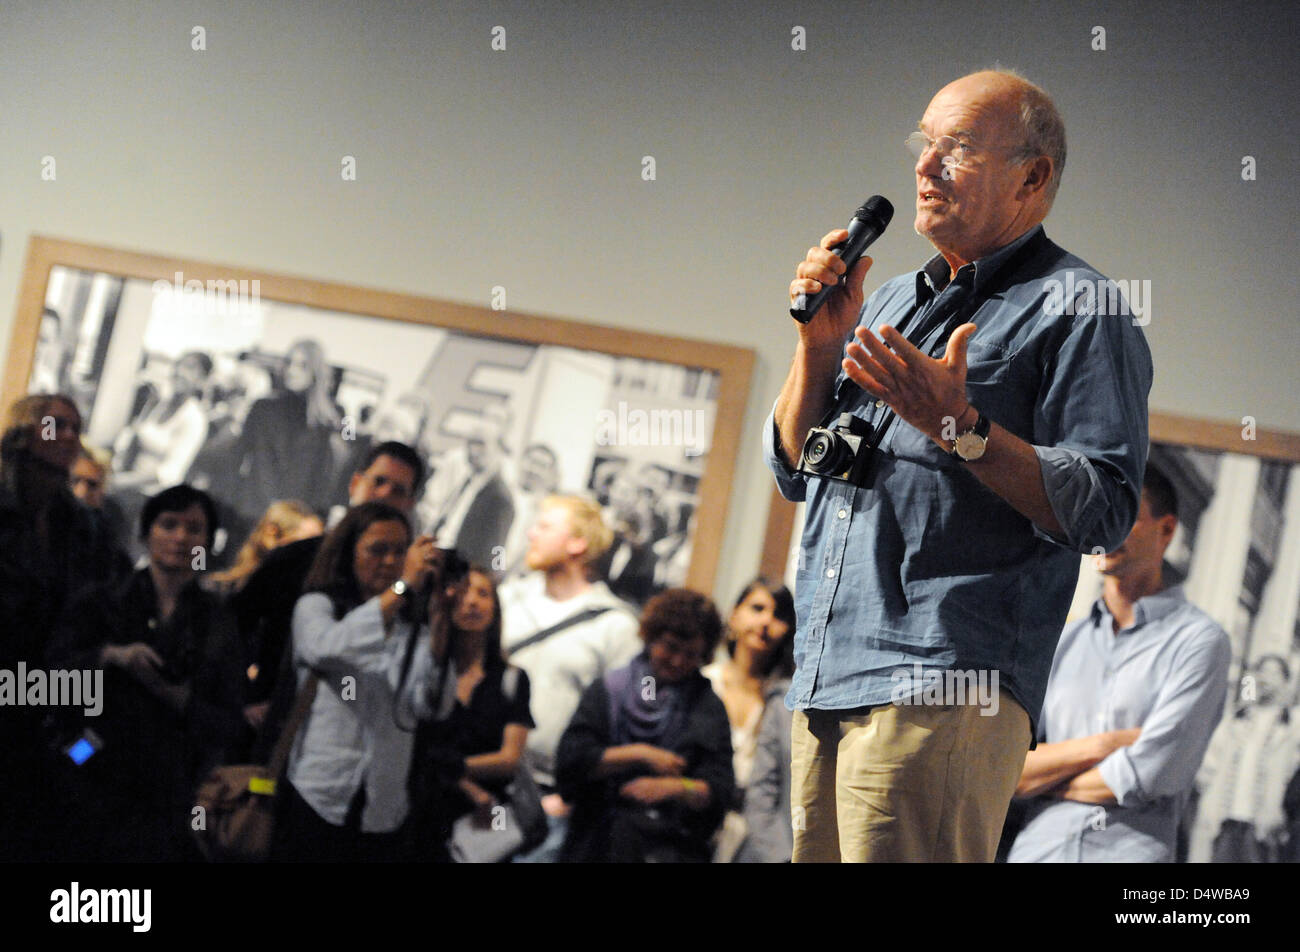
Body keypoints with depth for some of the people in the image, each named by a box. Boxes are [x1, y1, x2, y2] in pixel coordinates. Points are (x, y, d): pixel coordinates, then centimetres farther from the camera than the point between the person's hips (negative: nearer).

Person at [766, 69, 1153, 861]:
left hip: (941, 691, -8)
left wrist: (960, 427, -21)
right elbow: (794, 471, 22)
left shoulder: (1079, 312, -1)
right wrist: (821, 341, 7)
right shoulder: (891, 300, 23)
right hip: (822, 680, 8)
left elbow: (1103, 512, -11)